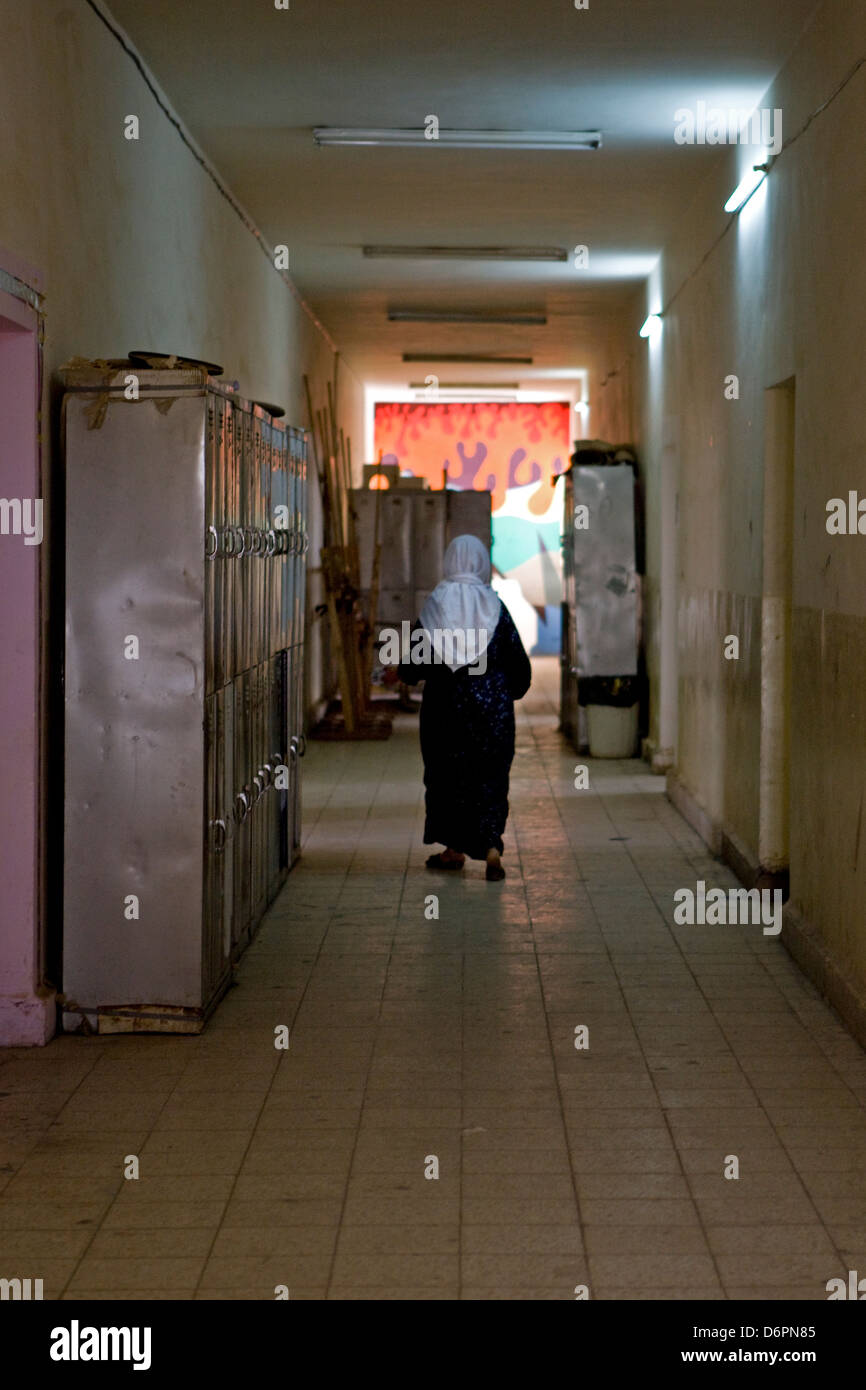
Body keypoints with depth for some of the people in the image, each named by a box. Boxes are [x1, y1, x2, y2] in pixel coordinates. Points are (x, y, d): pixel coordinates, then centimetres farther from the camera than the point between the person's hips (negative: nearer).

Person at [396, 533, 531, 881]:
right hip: (492, 706, 0)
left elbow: (411, 668, -2)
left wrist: (412, 673, 21)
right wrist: (508, 692, 18)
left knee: (448, 774, 13)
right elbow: (519, 663, -1)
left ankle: (454, 849, 21)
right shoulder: (495, 606, -5)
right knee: (490, 775, 5)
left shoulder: (435, 605, -6)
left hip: (445, 704, 0)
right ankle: (491, 847, -12)